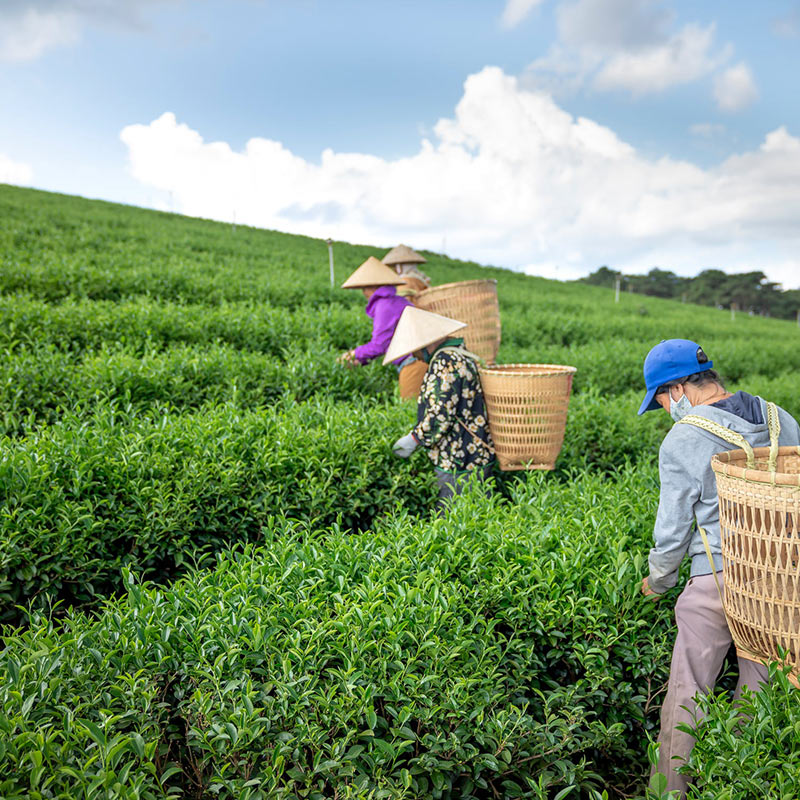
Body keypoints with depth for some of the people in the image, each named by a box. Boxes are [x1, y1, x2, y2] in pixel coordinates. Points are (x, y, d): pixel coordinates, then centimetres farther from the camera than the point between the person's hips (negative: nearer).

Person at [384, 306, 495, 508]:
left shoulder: (444, 364, -19)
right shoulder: (462, 355, 13)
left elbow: (440, 416, -24)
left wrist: (413, 439, -11)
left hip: (459, 467, -10)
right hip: (478, 456, 10)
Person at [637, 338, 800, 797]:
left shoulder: (682, 442, -13)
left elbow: (672, 532, -8)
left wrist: (657, 583, 9)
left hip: (717, 578, -6)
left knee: (687, 695, 7)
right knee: (760, 688, 19)